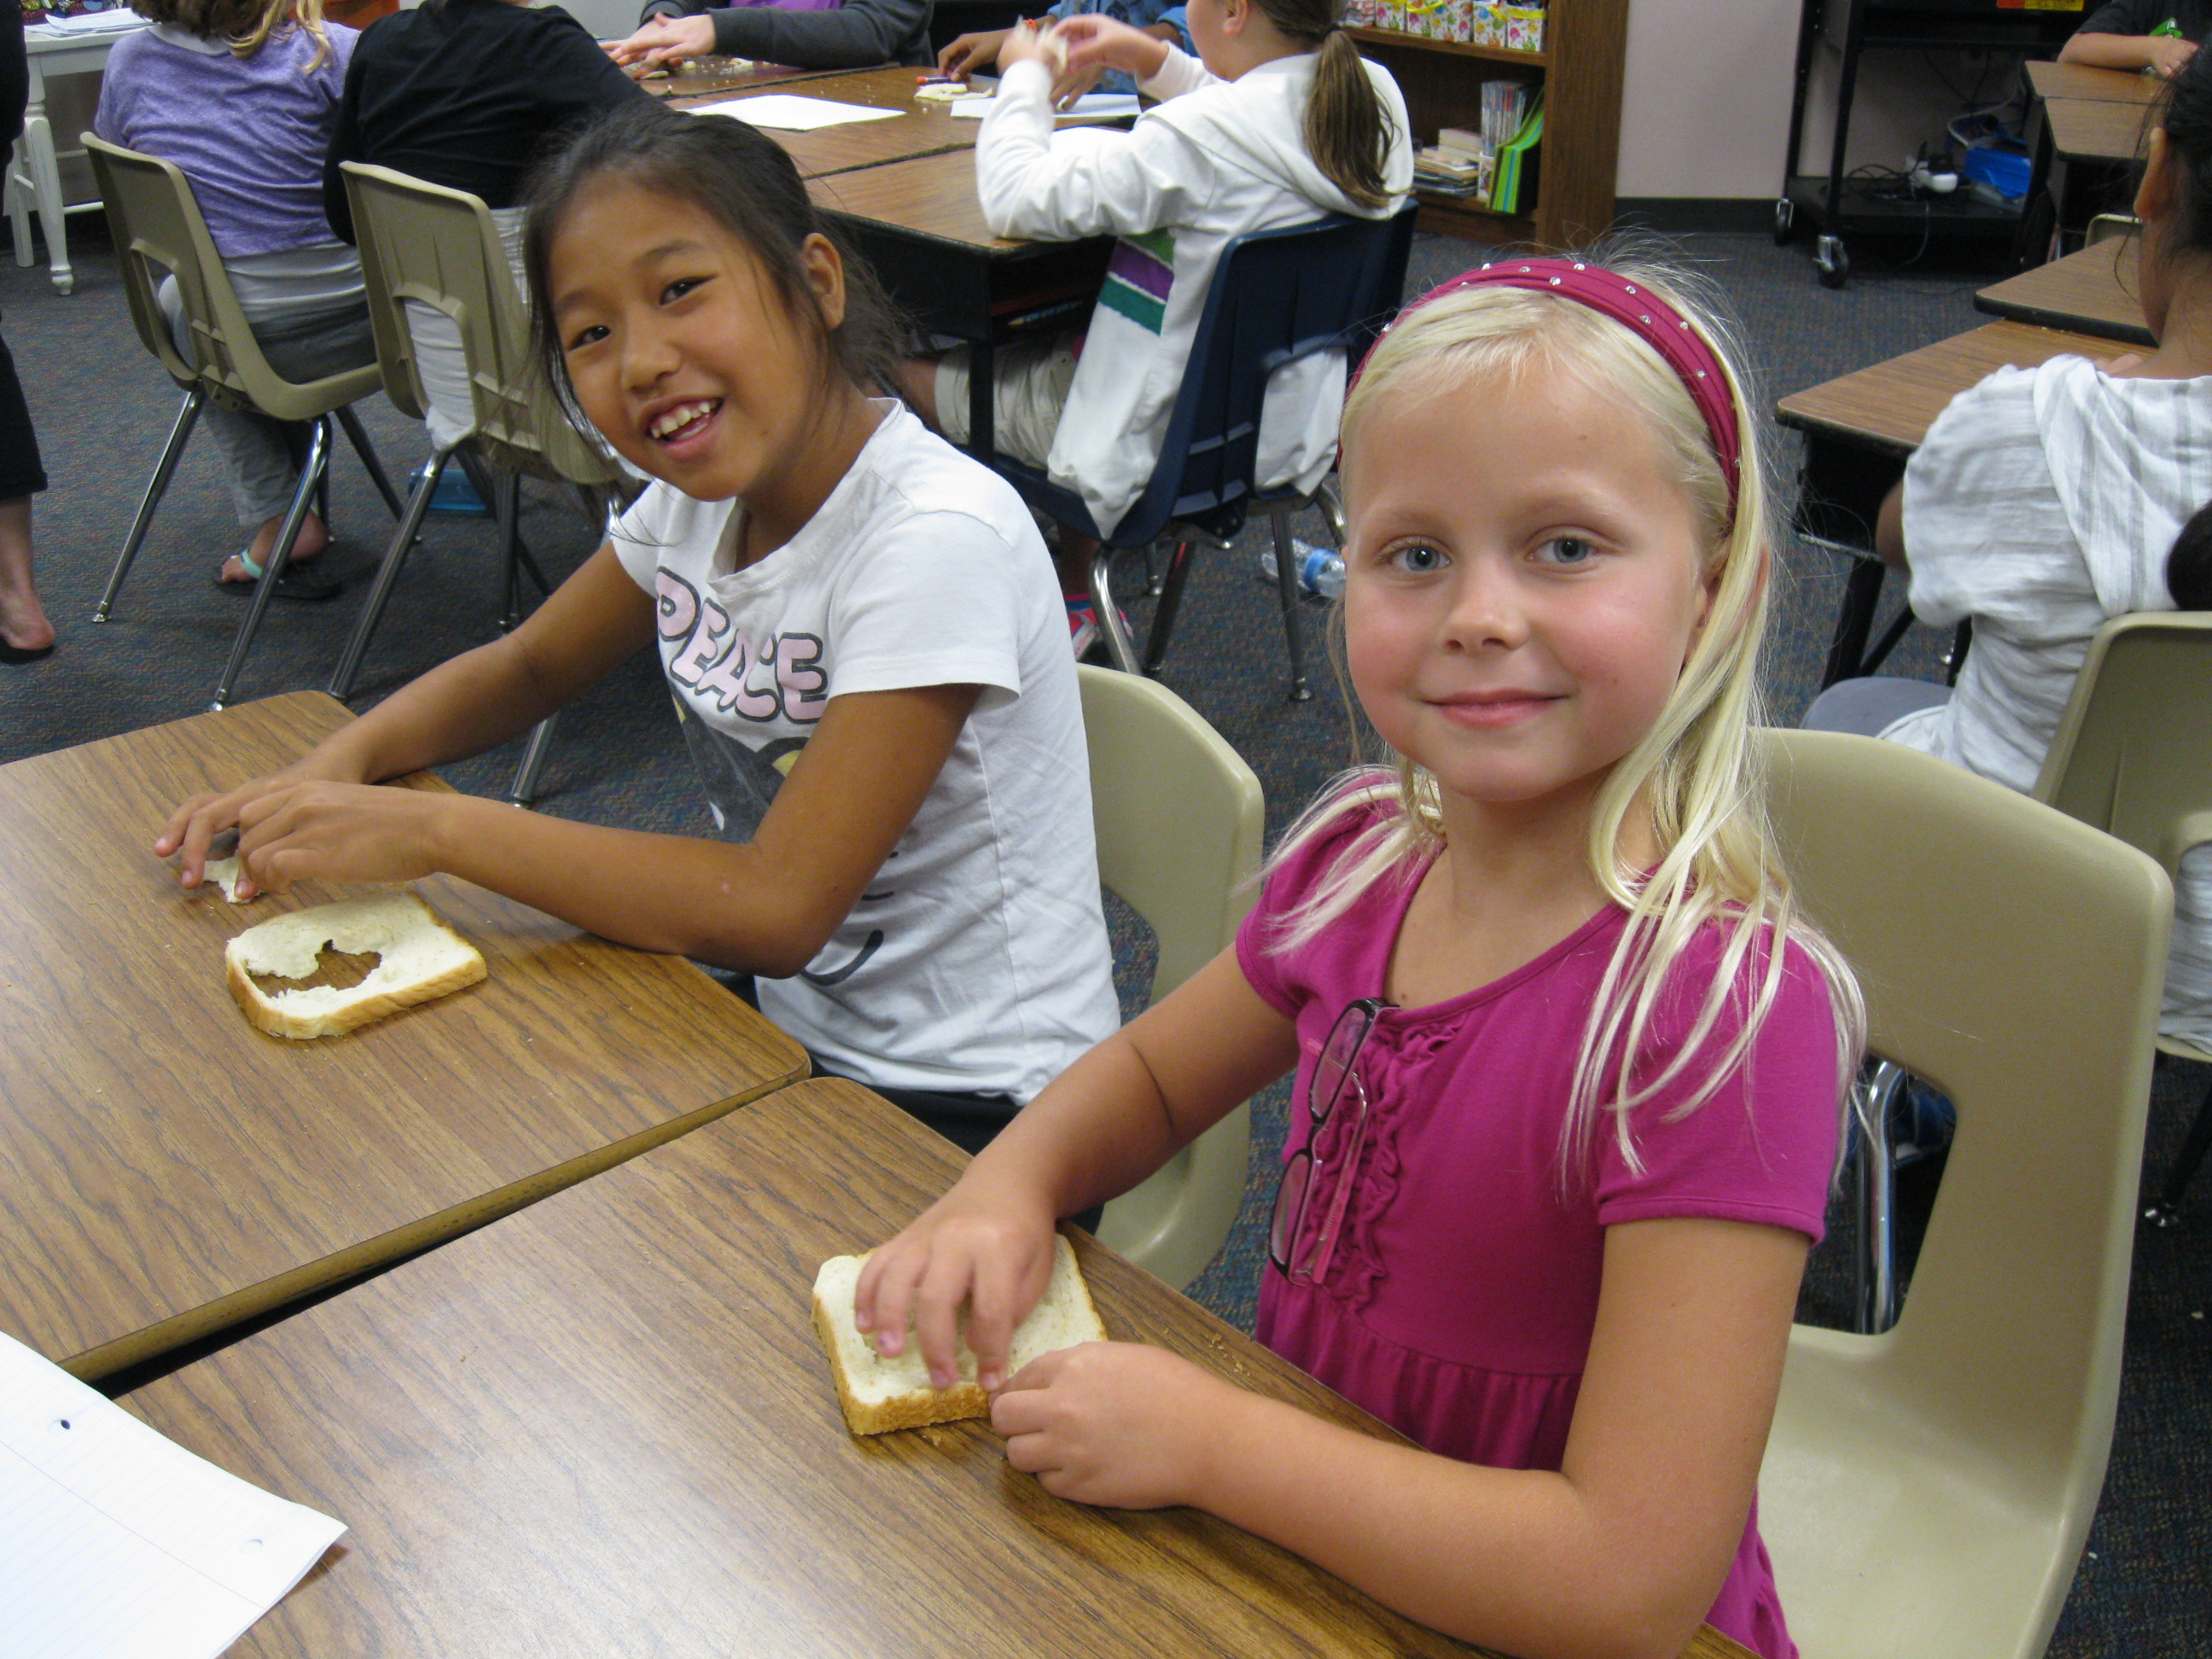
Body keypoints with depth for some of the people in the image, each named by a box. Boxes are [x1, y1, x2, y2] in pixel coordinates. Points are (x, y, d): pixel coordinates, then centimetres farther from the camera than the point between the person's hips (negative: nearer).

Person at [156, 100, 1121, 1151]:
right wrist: (333, 769, -5)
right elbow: (528, 667, 13)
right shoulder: (700, 493, -3)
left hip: (968, 1117, -6)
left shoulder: (936, 538, -26)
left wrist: (433, 831, -23)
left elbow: (776, 909, -27)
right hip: (793, 1025, 6)